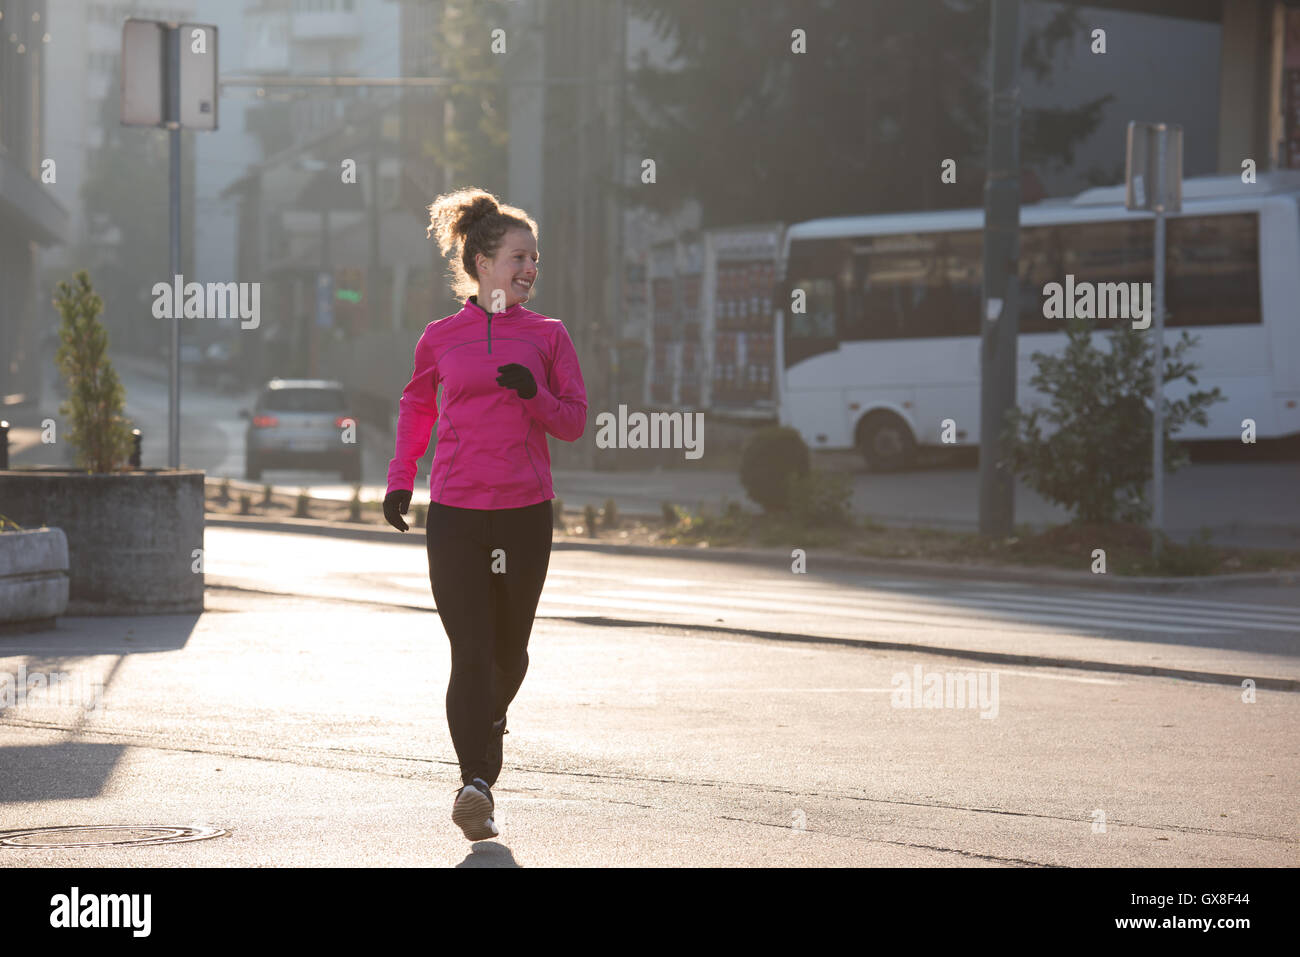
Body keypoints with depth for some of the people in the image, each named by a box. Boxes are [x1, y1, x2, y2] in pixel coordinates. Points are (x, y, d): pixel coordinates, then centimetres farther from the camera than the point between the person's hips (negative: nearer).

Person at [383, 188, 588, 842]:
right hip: (455, 512, -1)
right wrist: (400, 477, 14)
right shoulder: (441, 338, 6)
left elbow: (574, 422, 6)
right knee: (470, 652, -11)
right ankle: (476, 782, -17)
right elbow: (417, 405, 22)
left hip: (525, 513, 1)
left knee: (508, 651, 12)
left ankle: (489, 723, 43)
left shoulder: (547, 336, 6)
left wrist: (533, 394, -13)